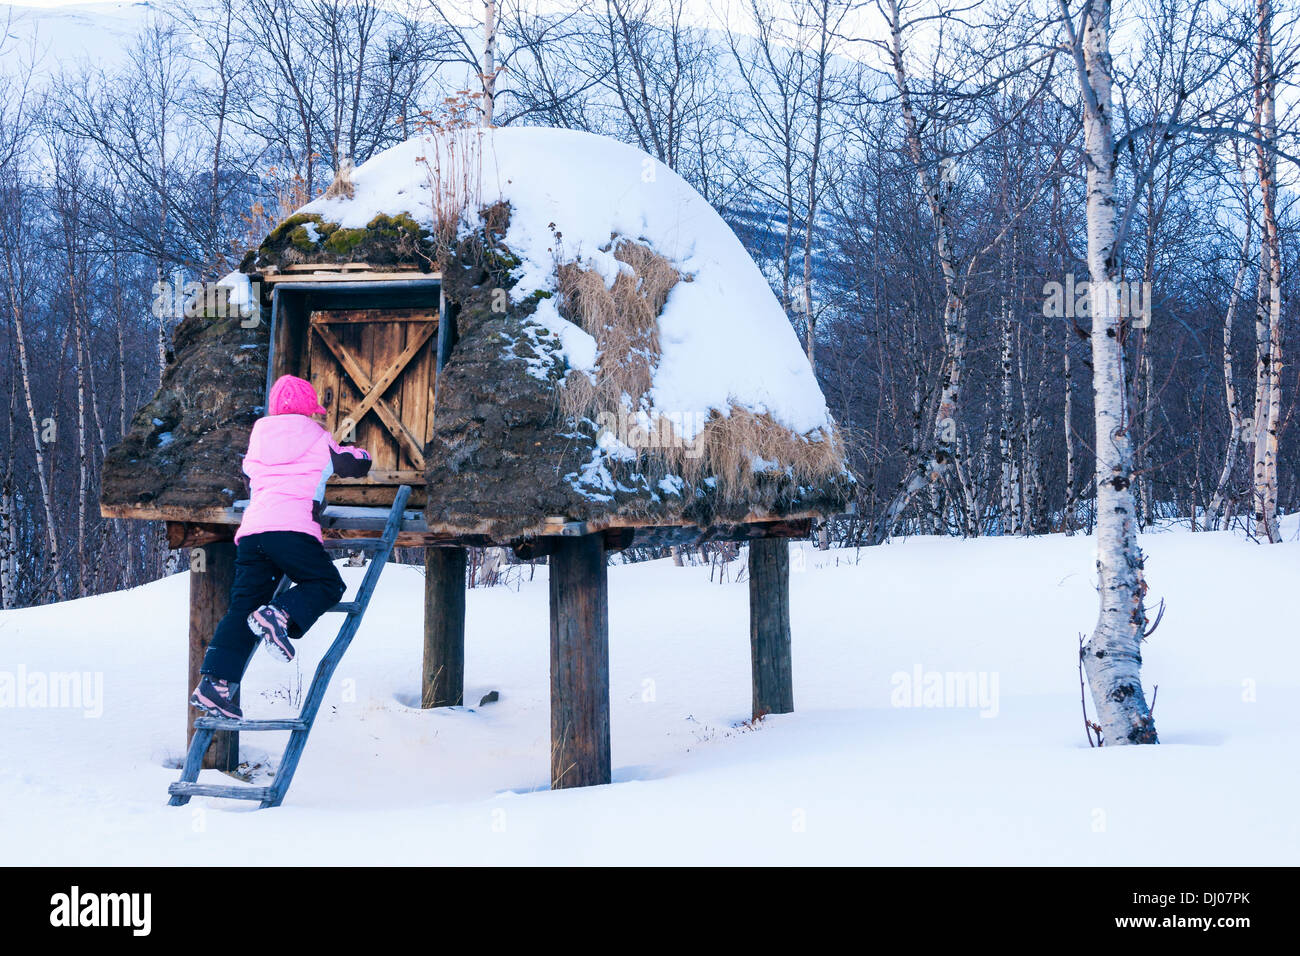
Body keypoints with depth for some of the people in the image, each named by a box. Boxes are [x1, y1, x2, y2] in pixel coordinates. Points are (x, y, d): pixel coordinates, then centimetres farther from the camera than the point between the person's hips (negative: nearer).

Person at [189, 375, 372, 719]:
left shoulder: (258, 438, 25)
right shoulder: (318, 439, 15)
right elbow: (359, 464, 28)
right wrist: (356, 453, 52)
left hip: (250, 530, 5)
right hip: (292, 528, -5)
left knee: (243, 608, 4)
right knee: (327, 584, 7)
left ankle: (214, 683, -9)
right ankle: (280, 615, -21)